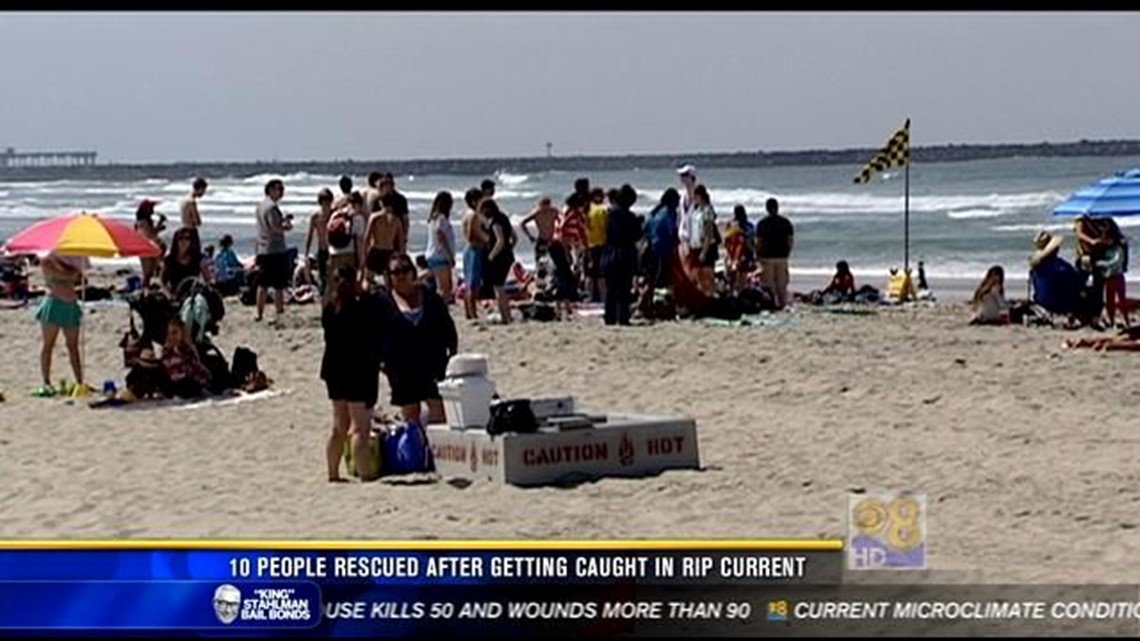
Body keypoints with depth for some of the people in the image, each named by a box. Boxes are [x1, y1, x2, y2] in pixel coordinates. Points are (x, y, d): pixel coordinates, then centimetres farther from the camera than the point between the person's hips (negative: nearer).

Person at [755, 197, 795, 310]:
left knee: (769, 283, 2)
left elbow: (759, 242, -6)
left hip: (767, 257, -3)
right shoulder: (786, 222, 2)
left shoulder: (762, 224, -6)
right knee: (782, 283, 9)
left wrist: (758, 255, 5)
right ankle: (782, 303, 10)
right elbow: (791, 240, 3)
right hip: (782, 257, 3)